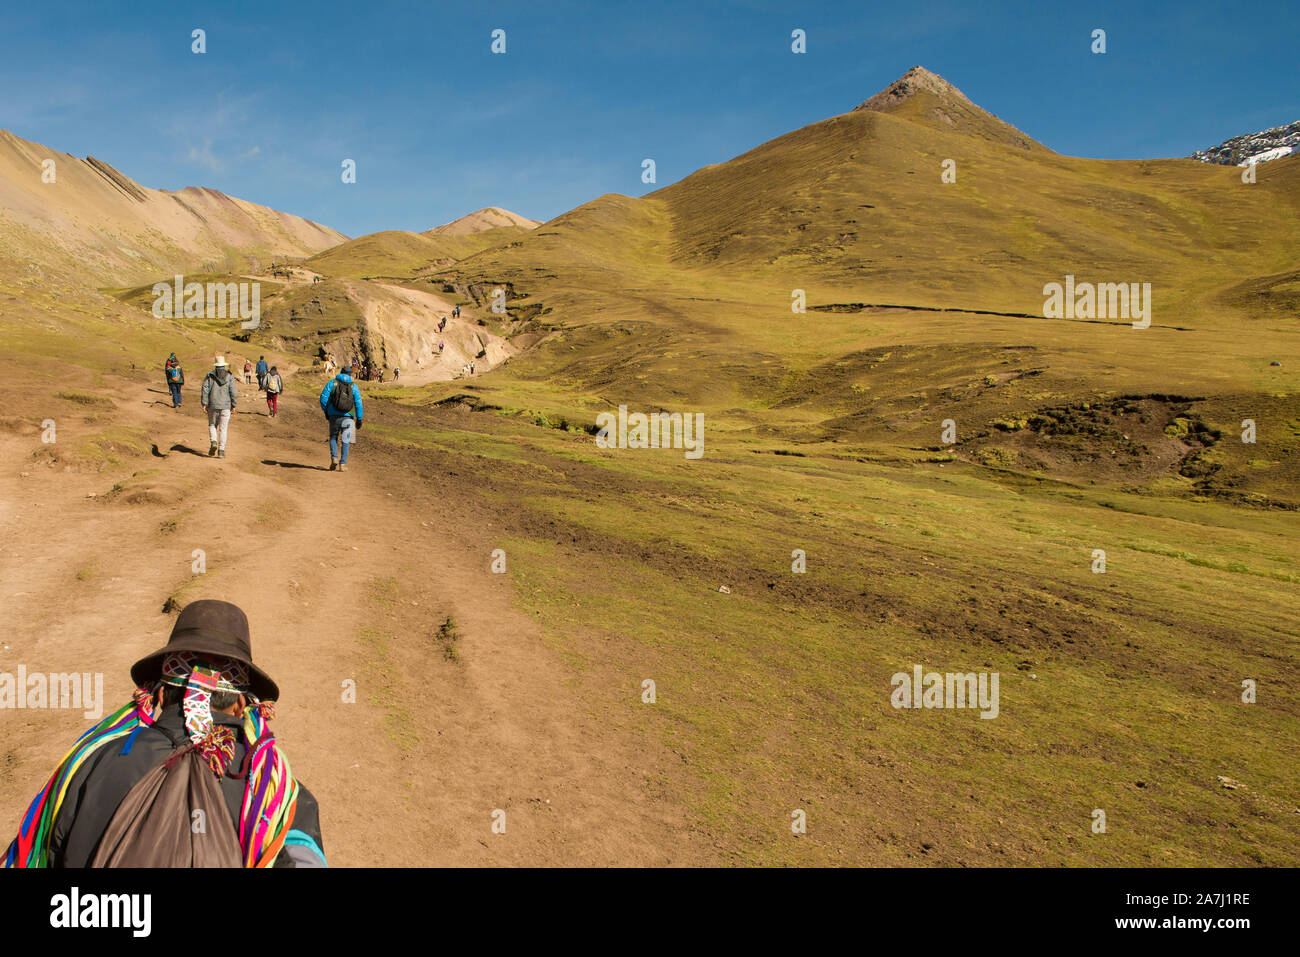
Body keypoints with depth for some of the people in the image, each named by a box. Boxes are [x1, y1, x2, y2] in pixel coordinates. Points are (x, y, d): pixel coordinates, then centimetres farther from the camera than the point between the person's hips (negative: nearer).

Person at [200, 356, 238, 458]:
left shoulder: (209, 375, 2)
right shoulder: (229, 377, 0)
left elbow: (205, 390, -3)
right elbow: (233, 392, -3)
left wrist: (204, 404, 0)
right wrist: (233, 405, 5)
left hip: (212, 405, 1)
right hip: (225, 406, -1)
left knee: (212, 425, 19)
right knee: (223, 428, 3)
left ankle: (213, 442, -3)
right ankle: (221, 450, -1)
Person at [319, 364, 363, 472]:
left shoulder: (332, 382, 3)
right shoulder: (353, 386, 3)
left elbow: (323, 397, -4)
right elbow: (358, 403, -1)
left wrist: (325, 411, 9)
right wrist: (359, 419, 4)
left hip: (334, 416, 1)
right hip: (348, 417, 0)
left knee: (333, 437, 19)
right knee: (346, 441, 7)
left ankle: (334, 458, 0)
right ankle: (343, 464, 3)